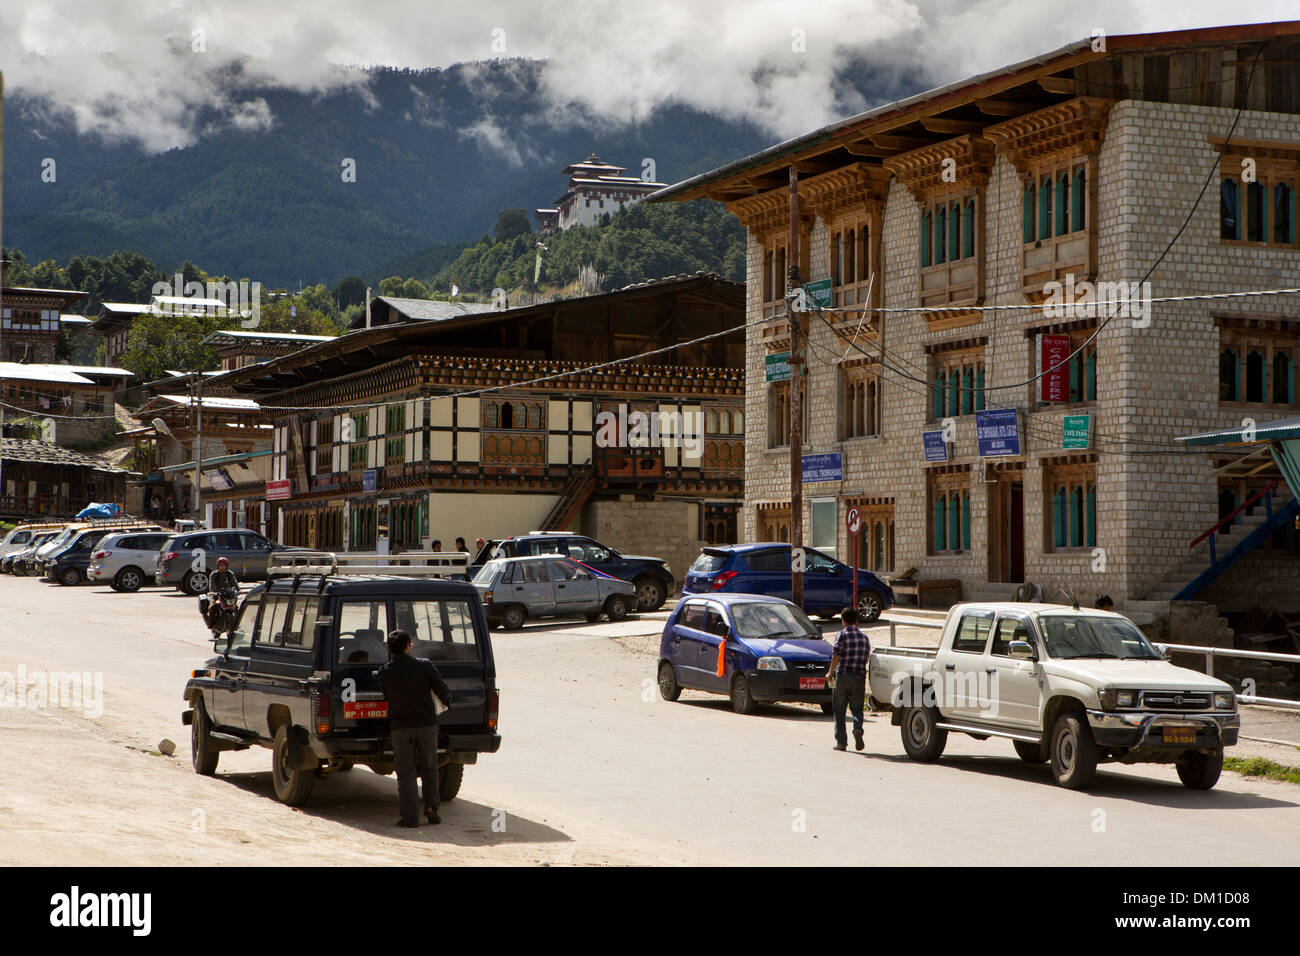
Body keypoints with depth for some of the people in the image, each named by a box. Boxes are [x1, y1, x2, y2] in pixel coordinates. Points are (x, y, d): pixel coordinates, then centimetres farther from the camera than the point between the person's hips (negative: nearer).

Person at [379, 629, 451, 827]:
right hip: (427, 723, 0)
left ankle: (410, 816, 2)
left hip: (401, 727, 0)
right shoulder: (424, 665, -8)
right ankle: (431, 806, 6)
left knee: (405, 772, 6)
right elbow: (442, 690, -5)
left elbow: (387, 697, 7)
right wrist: (446, 699, 17)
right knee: (429, 767, 17)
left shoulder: (384, 672, -4)